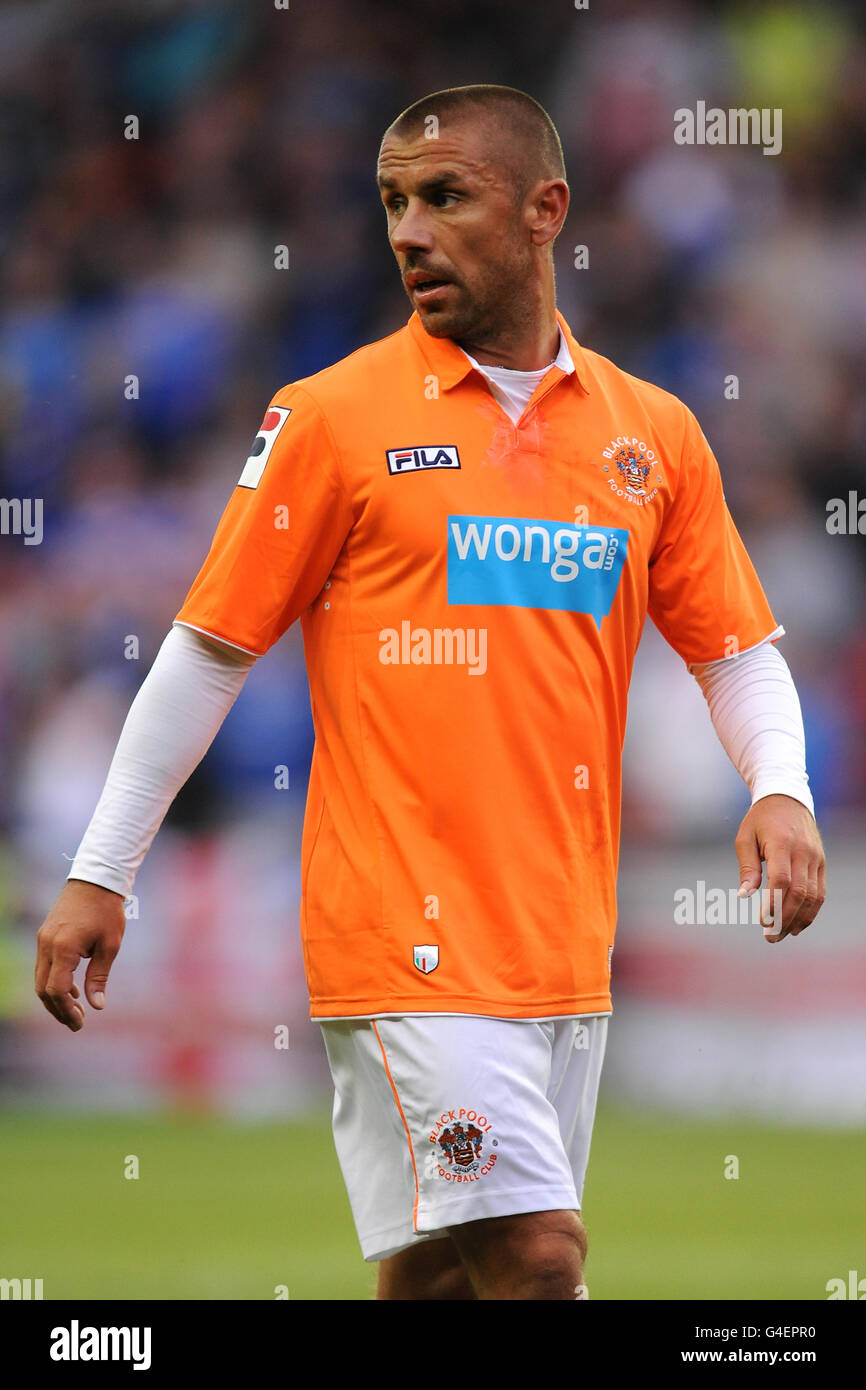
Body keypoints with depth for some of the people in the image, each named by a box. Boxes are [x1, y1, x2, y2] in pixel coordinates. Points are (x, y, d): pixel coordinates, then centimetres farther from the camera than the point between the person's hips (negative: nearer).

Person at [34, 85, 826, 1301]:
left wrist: (780, 791, -5)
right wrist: (98, 878, 2)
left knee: (447, 1273, 7)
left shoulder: (651, 435, 9)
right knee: (536, 1258, -16)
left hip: (567, 943, 4)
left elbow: (736, 646, 16)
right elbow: (210, 650, 2)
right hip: (402, 926, -4)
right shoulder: (335, 417, -2)